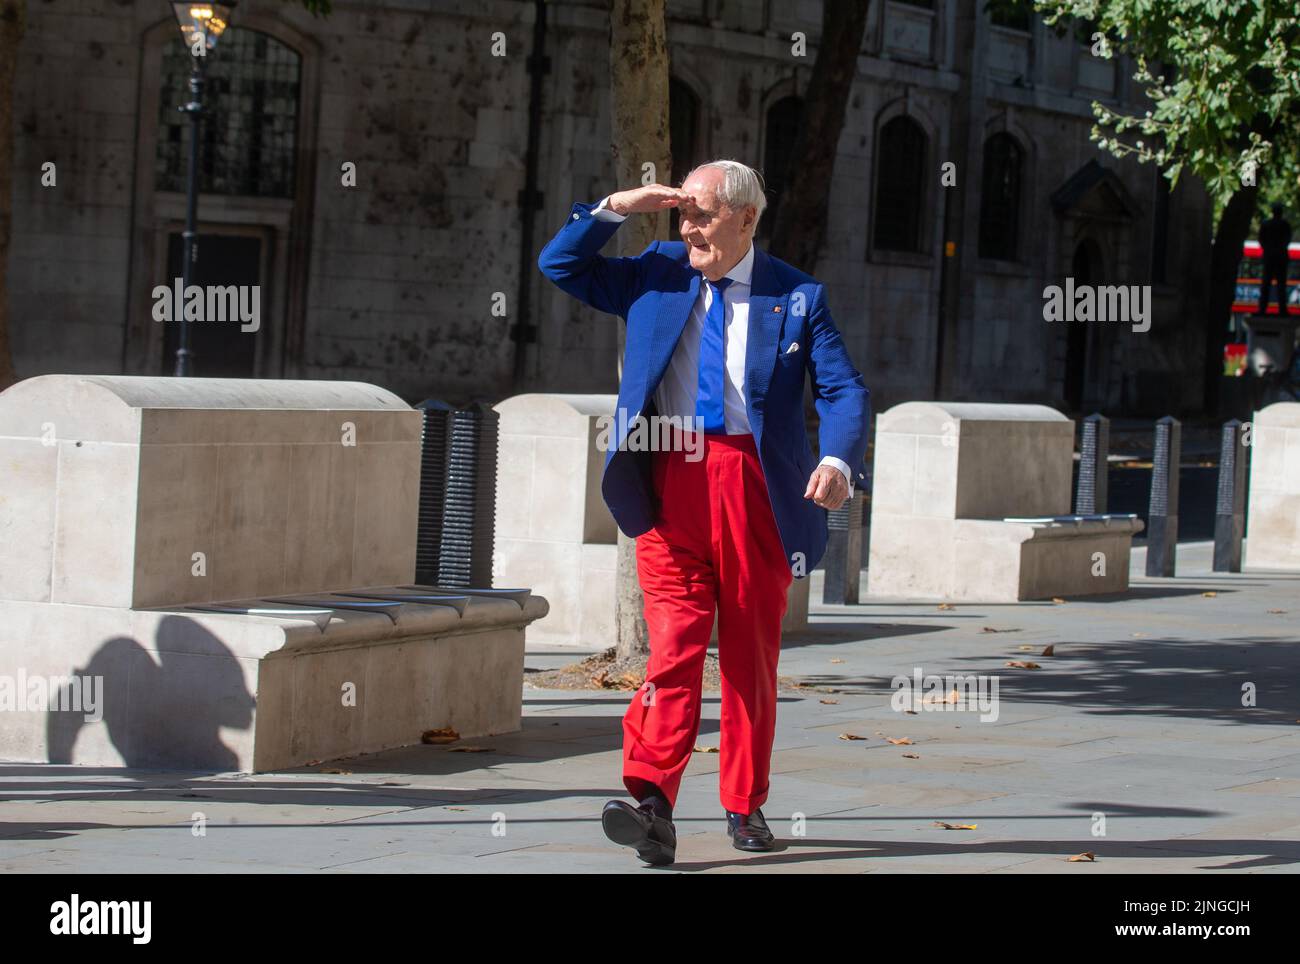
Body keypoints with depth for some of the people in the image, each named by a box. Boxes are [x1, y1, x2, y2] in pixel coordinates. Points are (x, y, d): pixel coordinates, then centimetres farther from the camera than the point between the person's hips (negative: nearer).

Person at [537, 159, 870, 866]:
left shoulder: (797, 297, 7)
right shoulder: (656, 276, 14)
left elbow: (844, 389, 0)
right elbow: (559, 264, 19)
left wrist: (838, 461, -19)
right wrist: (615, 208, 5)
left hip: (755, 482, 0)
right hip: (671, 478, 0)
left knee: (751, 650, 7)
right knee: (674, 640, -13)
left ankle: (745, 807, 18)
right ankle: (652, 803, -25)